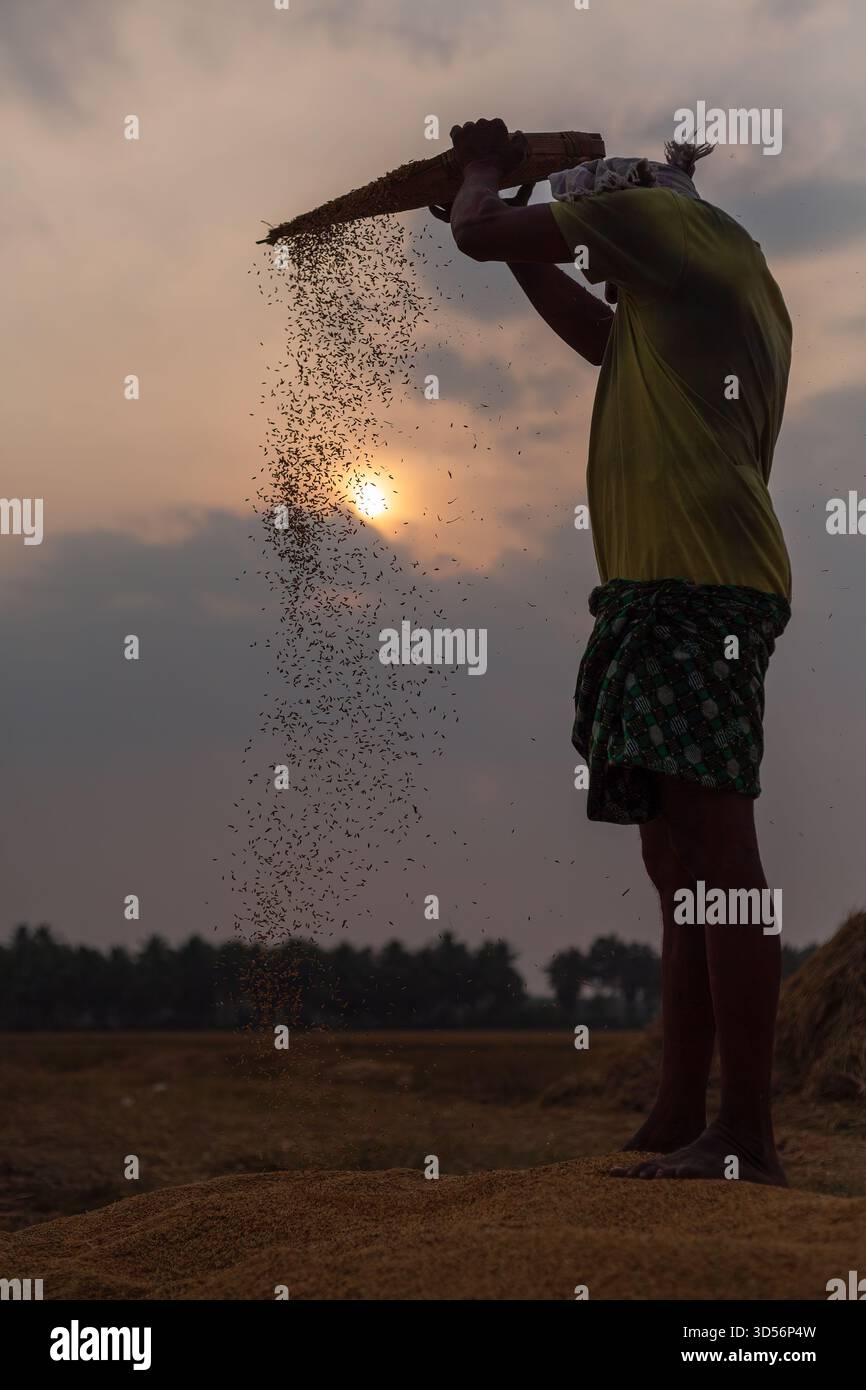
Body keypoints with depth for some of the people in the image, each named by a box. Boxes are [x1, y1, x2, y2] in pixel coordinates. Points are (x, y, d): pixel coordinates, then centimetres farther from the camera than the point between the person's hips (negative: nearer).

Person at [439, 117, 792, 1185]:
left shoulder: (669, 214, 5)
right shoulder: (719, 283, 30)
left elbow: (478, 235, 4)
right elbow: (599, 336, 46)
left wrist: (487, 174, 25)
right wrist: (530, 240, 44)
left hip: (692, 575, -10)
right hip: (681, 582, 10)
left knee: (713, 847, -15)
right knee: (679, 860, 7)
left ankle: (747, 1135, -18)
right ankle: (676, 1125, 9)